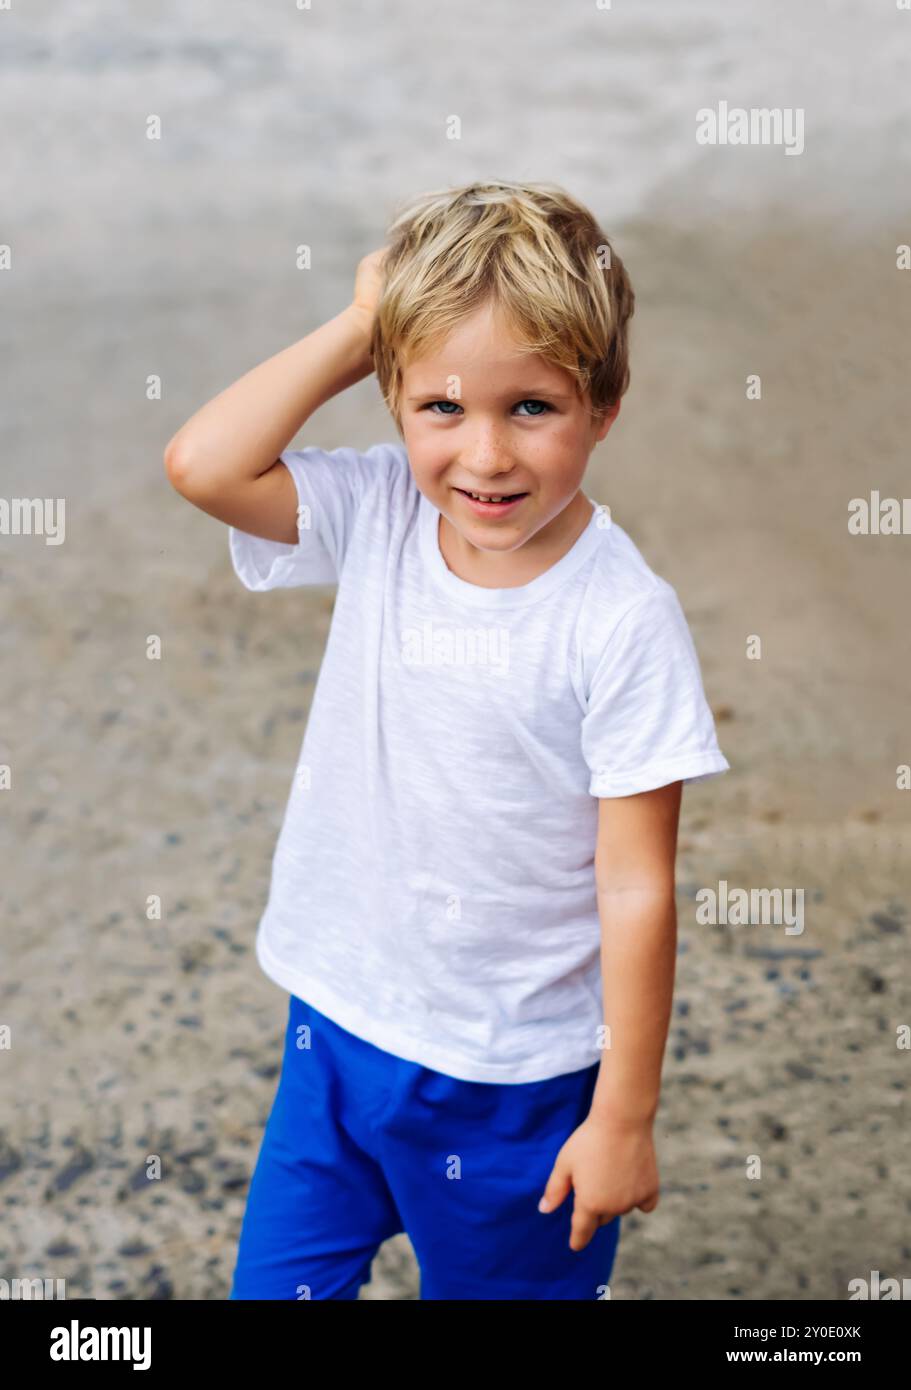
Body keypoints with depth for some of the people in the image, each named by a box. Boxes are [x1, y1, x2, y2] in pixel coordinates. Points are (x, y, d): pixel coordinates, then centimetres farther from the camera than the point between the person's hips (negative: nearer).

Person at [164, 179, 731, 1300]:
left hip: (511, 1081, -4)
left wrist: (624, 1115, -12)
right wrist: (359, 325, -17)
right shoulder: (376, 516, -7)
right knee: (276, 1280, 18)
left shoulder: (621, 620, -21)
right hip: (337, 1024, 4)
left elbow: (637, 888, -17)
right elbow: (201, 464, -20)